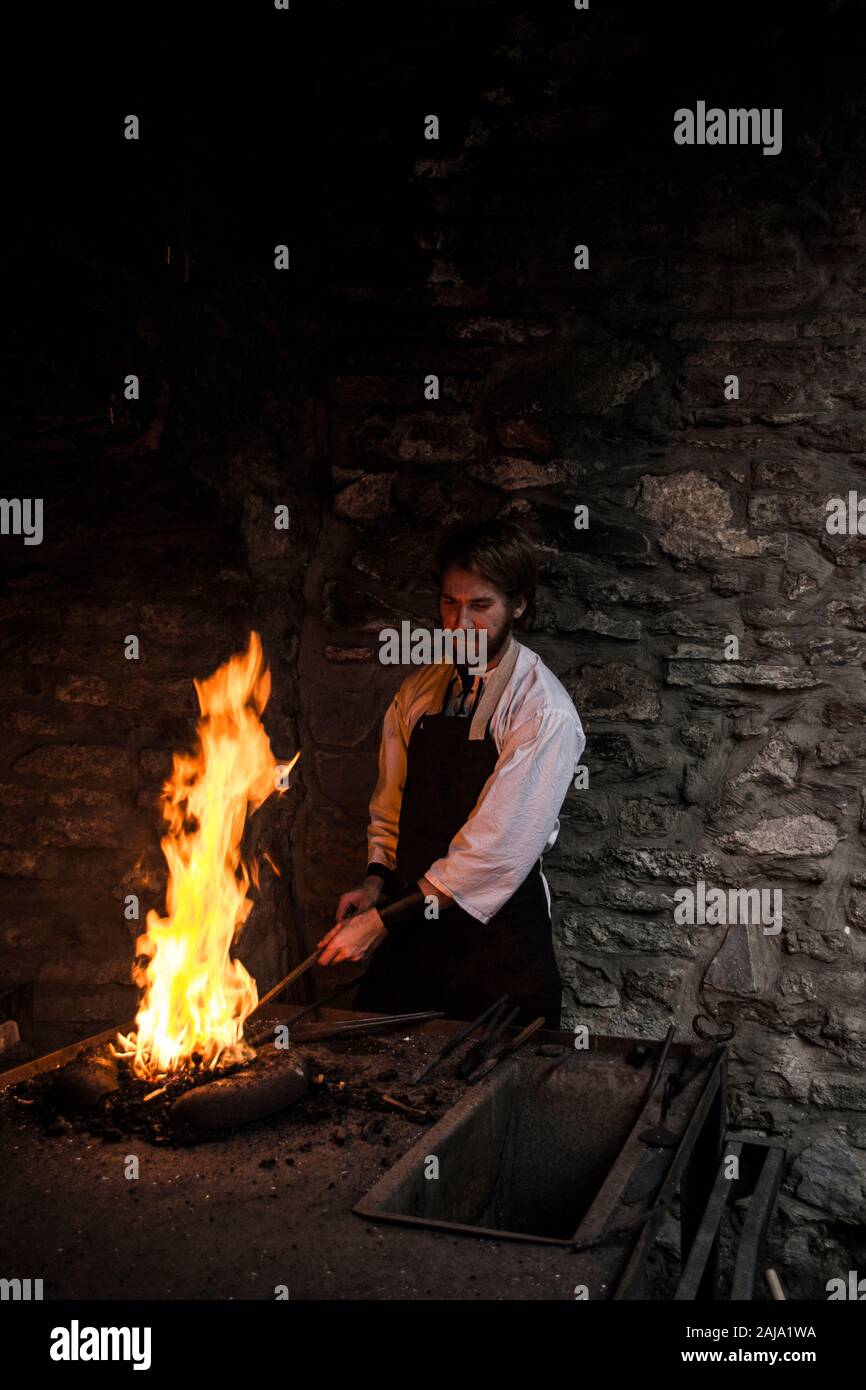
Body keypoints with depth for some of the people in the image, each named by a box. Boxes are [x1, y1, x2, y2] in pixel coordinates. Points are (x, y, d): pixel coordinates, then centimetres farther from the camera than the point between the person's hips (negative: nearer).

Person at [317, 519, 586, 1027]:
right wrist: (377, 881, -3)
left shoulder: (544, 713, -17)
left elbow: (496, 849, -21)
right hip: (409, 926, 5)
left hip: (496, 937, -5)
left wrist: (385, 920, -18)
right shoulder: (420, 690, 4)